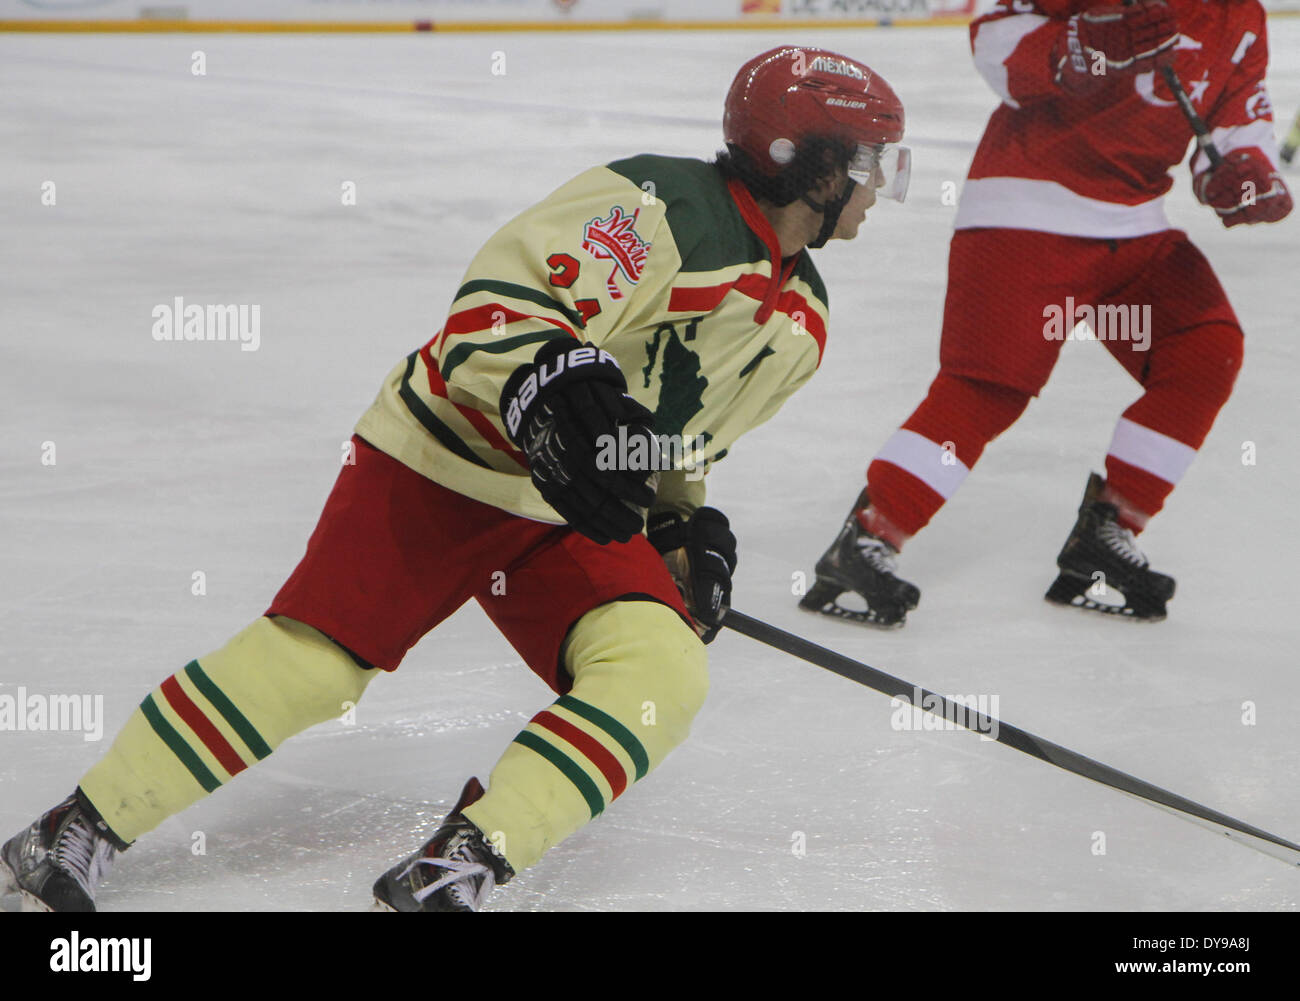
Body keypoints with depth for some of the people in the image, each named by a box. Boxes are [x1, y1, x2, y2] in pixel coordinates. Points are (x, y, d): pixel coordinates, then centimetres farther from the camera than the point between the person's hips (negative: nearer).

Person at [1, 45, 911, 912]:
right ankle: (81, 830, -2)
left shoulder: (799, 319, 9)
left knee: (663, 676, -17)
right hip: (446, 466, -7)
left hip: (580, 518, 7)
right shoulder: (658, 209, -19)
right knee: (309, 660, -12)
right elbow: (501, 296, -27)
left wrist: (690, 522, 11)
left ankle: (460, 863, -21)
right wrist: (551, 390, -43)